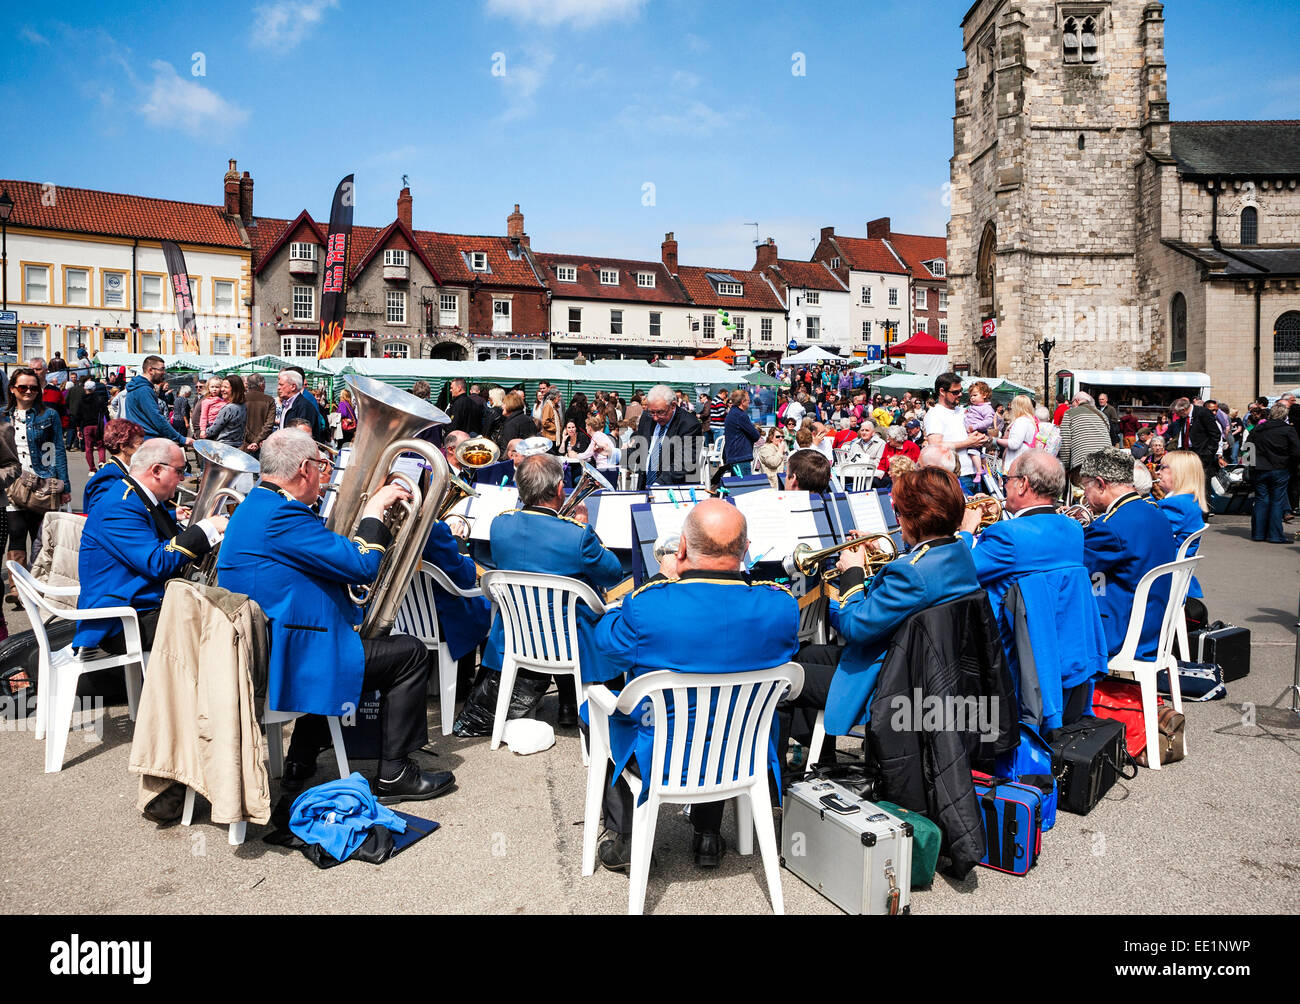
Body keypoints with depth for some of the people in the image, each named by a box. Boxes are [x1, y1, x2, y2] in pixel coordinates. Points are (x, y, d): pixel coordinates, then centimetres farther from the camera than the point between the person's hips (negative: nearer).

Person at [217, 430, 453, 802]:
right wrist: (374, 509, -8)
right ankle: (393, 775, 8)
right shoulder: (281, 516, -21)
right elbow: (362, 565, -23)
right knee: (409, 653, -1)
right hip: (284, 664, -11)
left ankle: (300, 764, 32)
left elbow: (331, 555, 19)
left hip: (254, 657, 11)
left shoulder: (255, 505, 14)